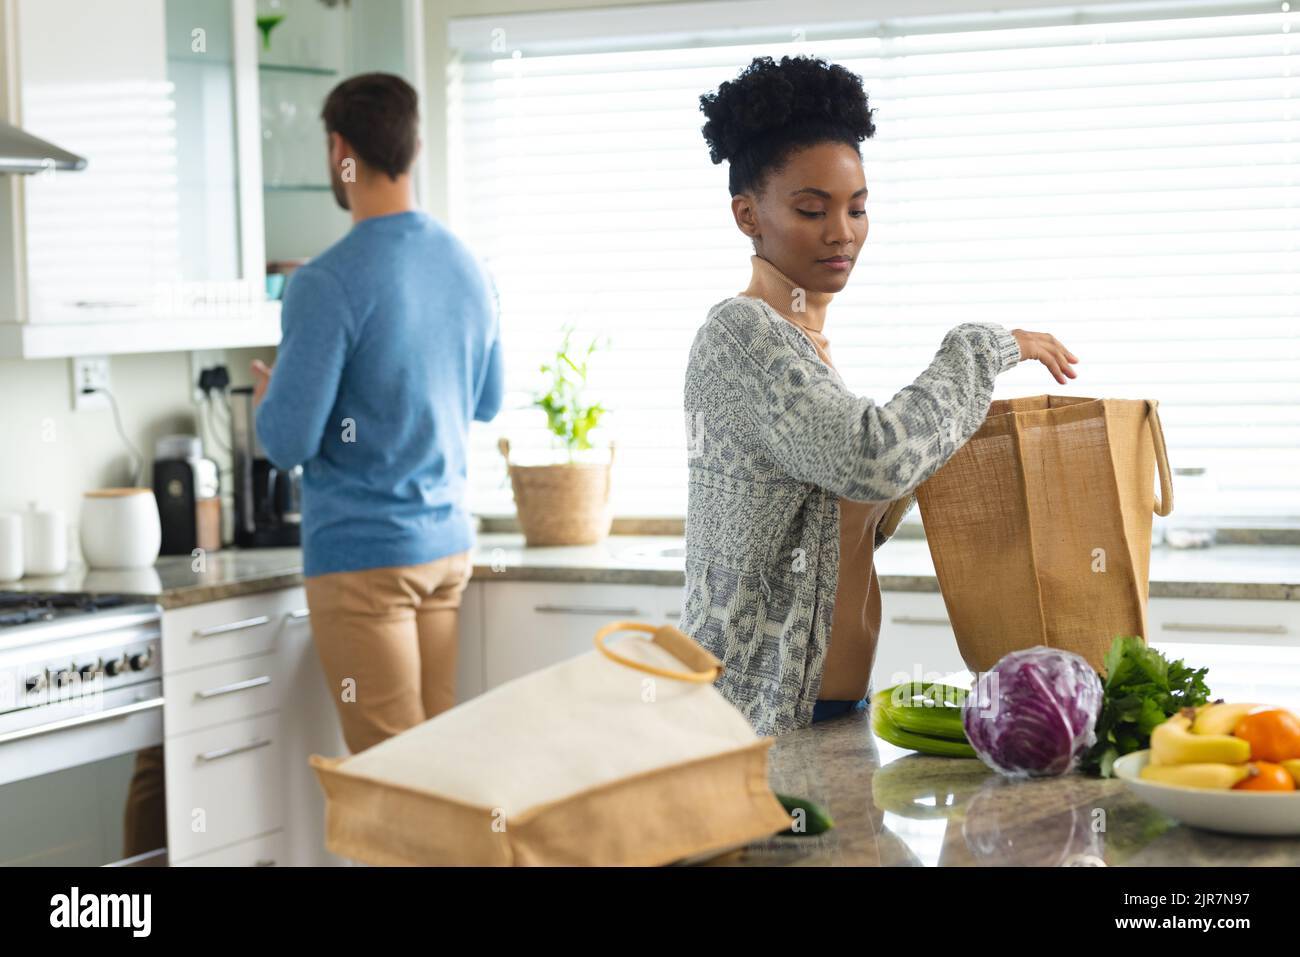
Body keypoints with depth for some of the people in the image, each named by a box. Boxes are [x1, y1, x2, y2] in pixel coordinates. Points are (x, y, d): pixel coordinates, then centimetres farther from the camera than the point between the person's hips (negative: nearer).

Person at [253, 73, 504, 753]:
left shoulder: (330, 283, -16)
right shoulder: (467, 267, 6)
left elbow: (288, 443, -15)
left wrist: (266, 402, 5)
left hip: (361, 553, -7)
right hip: (449, 542, 7)